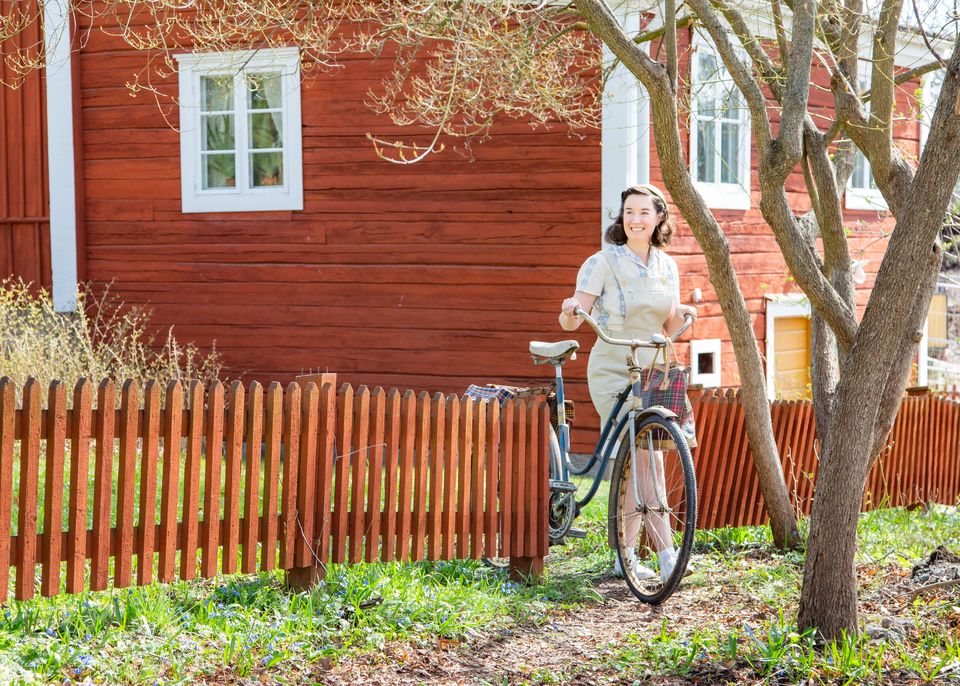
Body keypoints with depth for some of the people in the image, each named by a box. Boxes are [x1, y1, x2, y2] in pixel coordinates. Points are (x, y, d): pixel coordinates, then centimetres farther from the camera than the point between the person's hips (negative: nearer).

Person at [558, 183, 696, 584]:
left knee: (633, 467, 4)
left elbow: (668, 329, 11)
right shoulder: (603, 262, -7)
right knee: (645, 461, -13)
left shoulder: (667, 267, 8)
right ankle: (666, 554, -10)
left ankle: (625, 555, 14)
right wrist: (570, 311, -32)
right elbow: (571, 322, -10)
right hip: (613, 374, -5)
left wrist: (682, 315, -10)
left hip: (651, 373, 5)